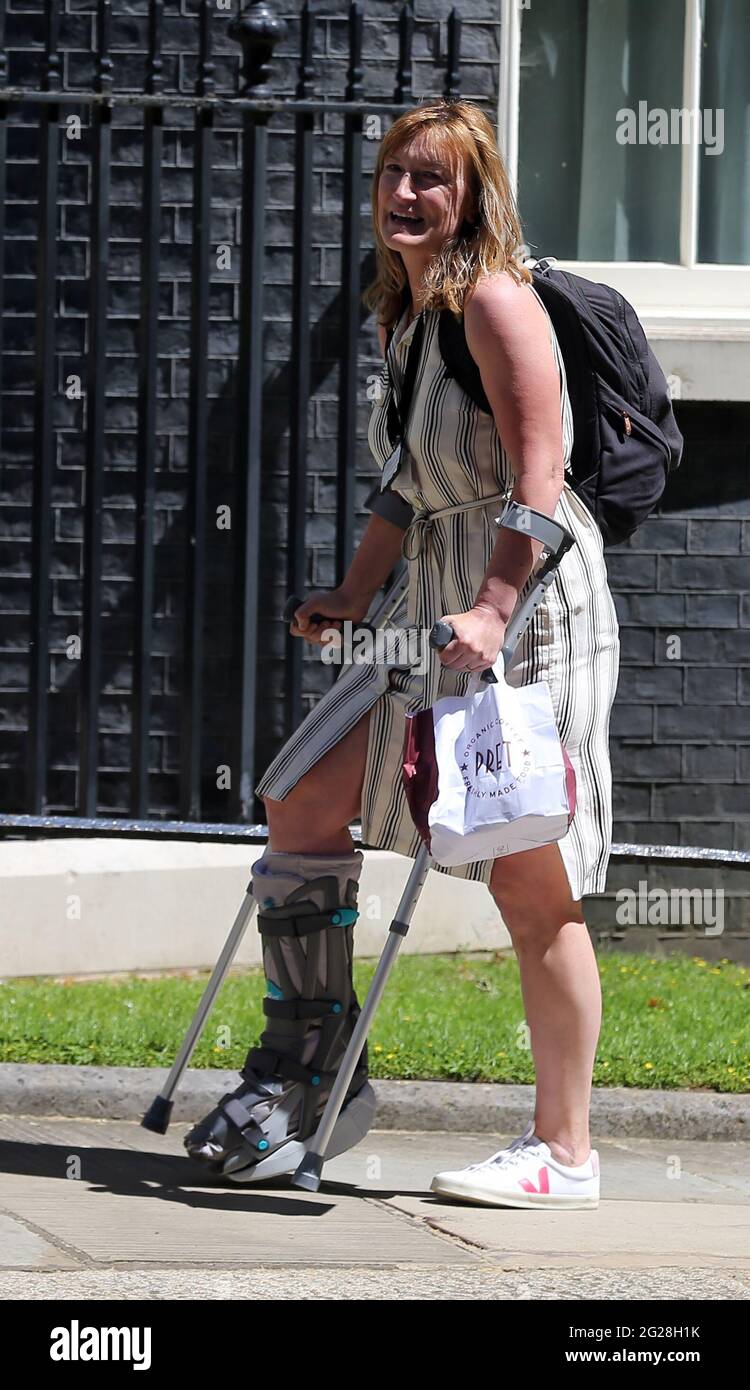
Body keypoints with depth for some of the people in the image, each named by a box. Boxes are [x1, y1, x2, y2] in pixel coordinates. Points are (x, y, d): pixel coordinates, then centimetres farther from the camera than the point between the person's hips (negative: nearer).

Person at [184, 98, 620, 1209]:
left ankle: (564, 1151, -3)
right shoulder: (402, 314, 16)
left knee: (529, 881, -8)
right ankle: (310, 1074, 16)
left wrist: (493, 610, -27)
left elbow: (537, 476, -19)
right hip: (444, 614, 10)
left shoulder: (494, 299, -12)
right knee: (301, 803, 8)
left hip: (531, 606, -10)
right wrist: (355, 597, 20)